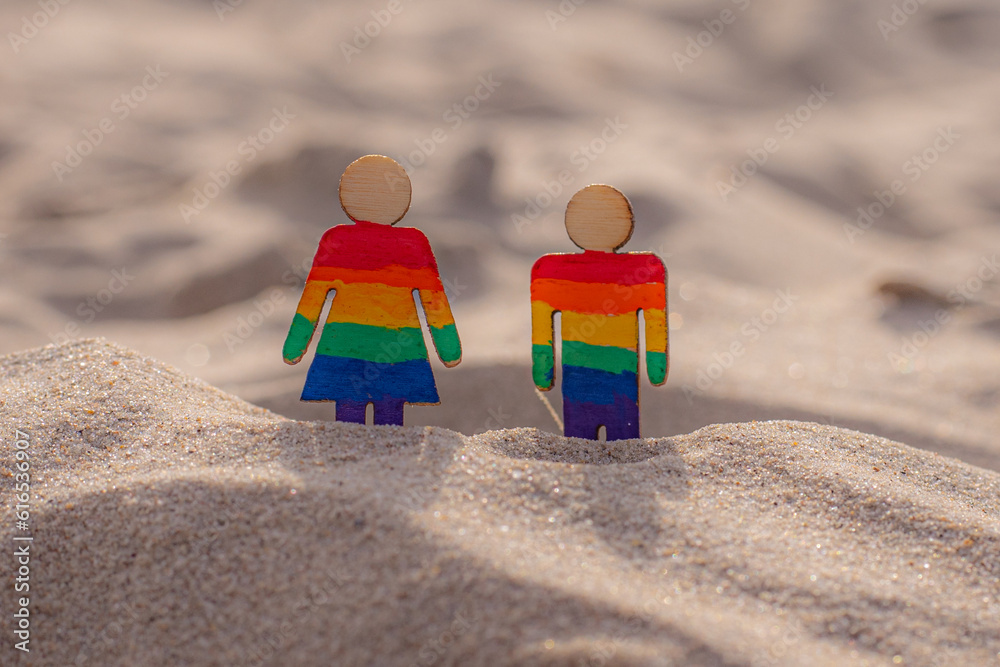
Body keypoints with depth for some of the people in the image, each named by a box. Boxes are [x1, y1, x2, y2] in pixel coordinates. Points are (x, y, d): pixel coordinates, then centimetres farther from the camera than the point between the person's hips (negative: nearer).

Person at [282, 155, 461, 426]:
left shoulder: (336, 240, 1)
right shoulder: (414, 242, 2)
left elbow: (313, 296, 1)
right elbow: (434, 297, 3)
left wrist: (294, 346, 5)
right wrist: (449, 349, 8)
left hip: (346, 342, -1)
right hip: (397, 342, 1)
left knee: (348, 419, -1)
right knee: (389, 423, 3)